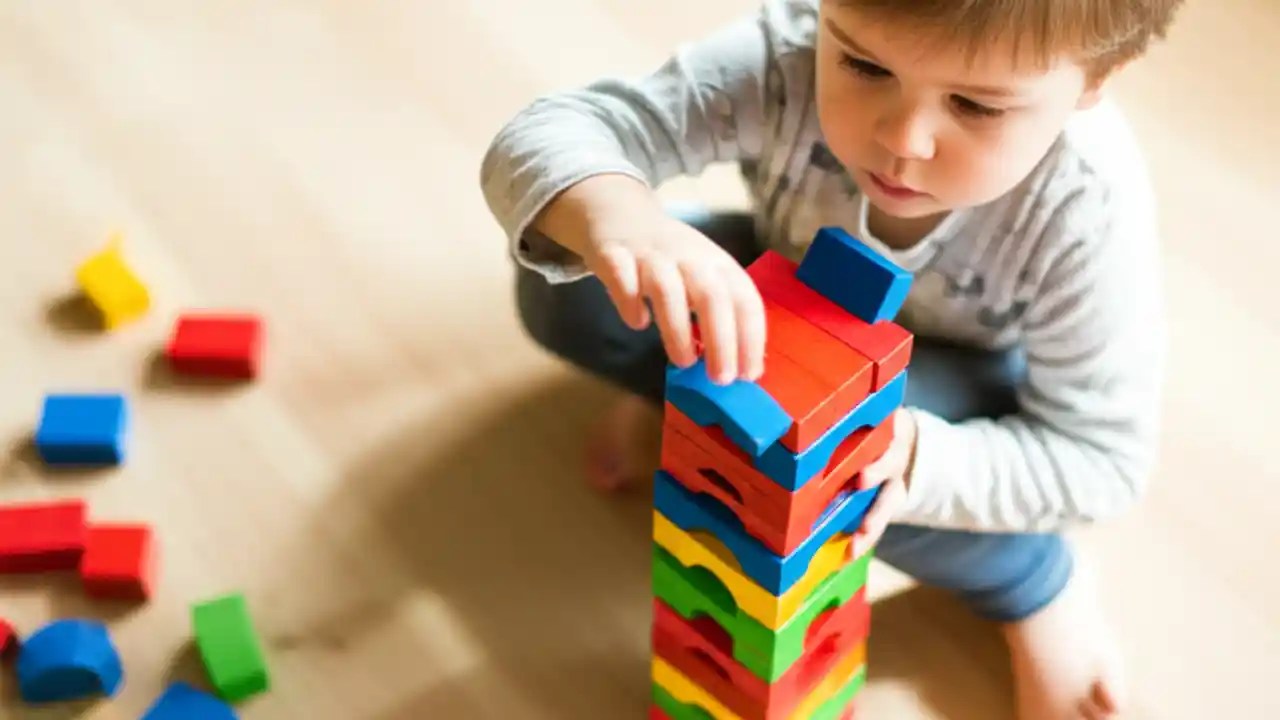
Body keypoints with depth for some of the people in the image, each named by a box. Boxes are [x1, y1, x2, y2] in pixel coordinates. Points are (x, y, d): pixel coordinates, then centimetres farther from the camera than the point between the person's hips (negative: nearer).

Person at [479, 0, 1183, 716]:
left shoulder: (1090, 210, -37)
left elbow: (1102, 461, -27)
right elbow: (549, 133, -38)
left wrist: (917, 458, -45)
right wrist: (610, 211, -62)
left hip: (952, 394, -2)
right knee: (564, 286, -19)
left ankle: (1036, 584, -7)